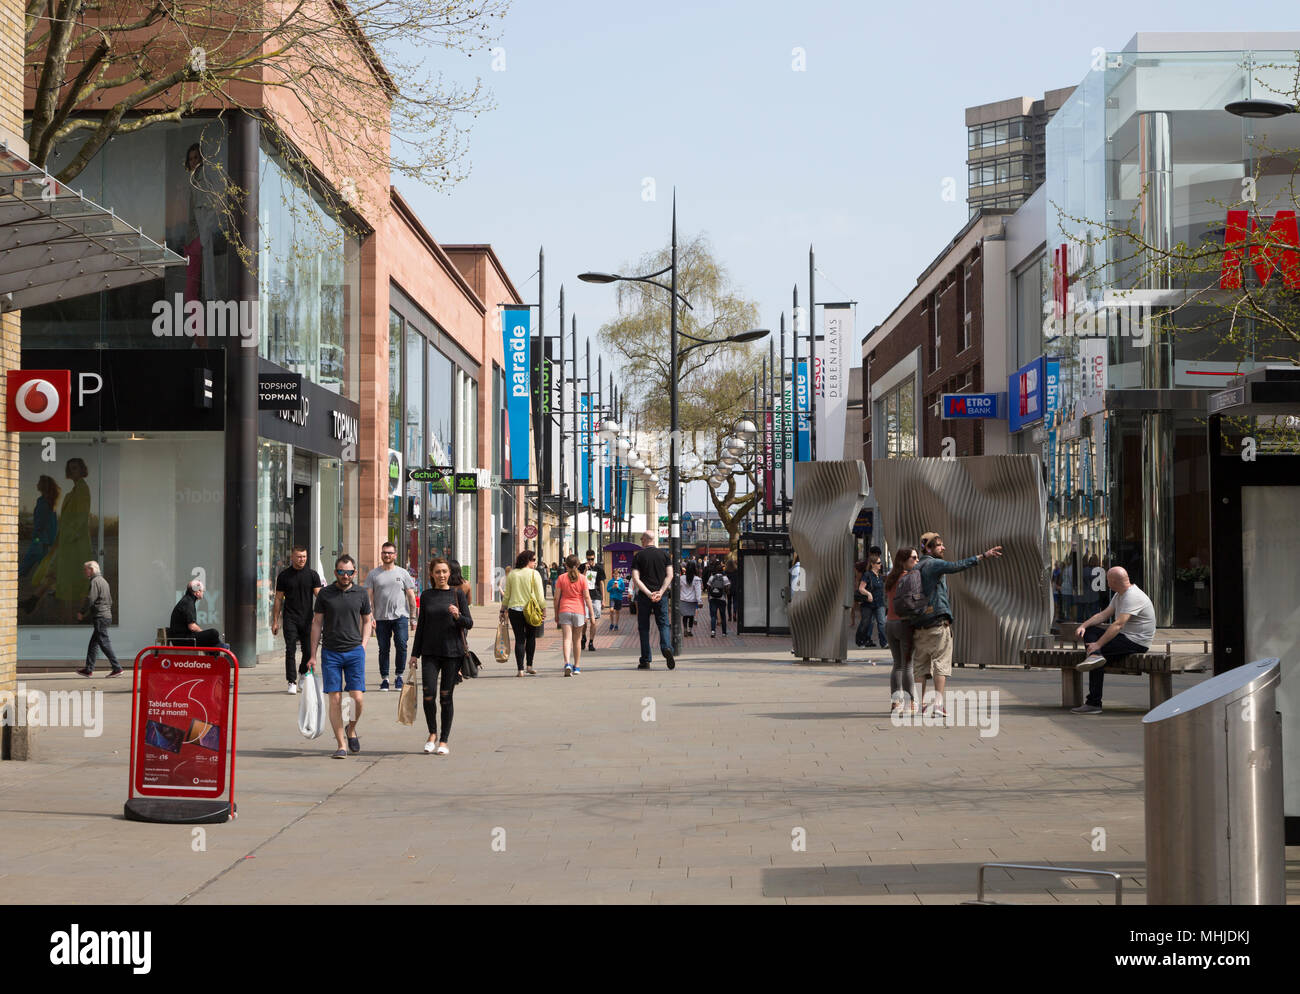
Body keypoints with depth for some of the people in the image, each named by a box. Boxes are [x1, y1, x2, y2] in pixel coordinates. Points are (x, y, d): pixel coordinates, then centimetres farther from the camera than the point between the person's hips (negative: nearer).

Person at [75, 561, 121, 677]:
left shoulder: (95, 581, -11)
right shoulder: (103, 581, 20)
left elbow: (90, 599, -18)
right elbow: (110, 601, 23)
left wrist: (81, 613, -7)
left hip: (100, 617, -10)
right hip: (107, 615, 10)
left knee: (104, 643, -9)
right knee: (92, 644, 13)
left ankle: (117, 667, -11)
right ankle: (89, 669, 15)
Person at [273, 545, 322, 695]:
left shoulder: (312, 575, 5)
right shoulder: (284, 575, 5)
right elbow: (278, 599, 7)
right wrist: (275, 621, 3)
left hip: (307, 618, 1)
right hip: (290, 619, -1)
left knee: (308, 650, 4)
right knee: (290, 650, -8)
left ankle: (303, 674, 28)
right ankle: (292, 682, -5)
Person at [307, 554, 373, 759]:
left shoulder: (360, 594, 6)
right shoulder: (325, 593, 3)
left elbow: (367, 620, 18)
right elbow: (317, 623, 7)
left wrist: (363, 645, 5)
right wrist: (313, 655, 3)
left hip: (354, 651, 1)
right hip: (330, 652, -1)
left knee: (357, 697, -7)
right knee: (335, 699, -4)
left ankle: (351, 729, 21)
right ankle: (341, 744, 2)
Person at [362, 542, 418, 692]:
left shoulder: (402, 573, 9)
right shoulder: (373, 574, 8)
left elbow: (411, 596, 10)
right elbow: (368, 597, 5)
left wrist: (413, 617, 5)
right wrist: (370, 616, -6)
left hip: (400, 617, -1)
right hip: (381, 618, 1)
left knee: (401, 645, -13)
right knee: (383, 649, 4)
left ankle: (399, 675, 3)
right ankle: (384, 679, 13)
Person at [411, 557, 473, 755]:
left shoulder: (458, 594, 2)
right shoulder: (426, 596, 8)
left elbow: (469, 623, 1)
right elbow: (421, 626, 14)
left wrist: (458, 616, -20)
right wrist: (415, 653, 12)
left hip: (452, 651, -1)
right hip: (430, 653, 2)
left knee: (446, 697, 1)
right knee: (428, 693, -10)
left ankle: (444, 740, 12)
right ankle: (432, 734, 11)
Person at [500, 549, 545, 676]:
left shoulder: (511, 574, 4)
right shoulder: (534, 574, -6)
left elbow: (506, 594, 9)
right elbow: (540, 595, -6)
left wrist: (503, 610, 18)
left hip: (514, 609, 2)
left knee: (519, 639, 3)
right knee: (531, 637, 16)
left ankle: (520, 669, -1)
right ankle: (529, 665, 14)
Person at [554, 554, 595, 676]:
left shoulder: (561, 578, 0)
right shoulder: (582, 578, -1)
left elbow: (557, 598, 1)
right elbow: (587, 597, -3)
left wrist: (556, 614, 10)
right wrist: (591, 614, 2)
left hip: (564, 611, -1)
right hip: (579, 611, 1)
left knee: (567, 639, -6)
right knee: (576, 640, 13)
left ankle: (567, 664, -26)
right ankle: (576, 667, 20)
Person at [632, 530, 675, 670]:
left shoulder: (638, 556, -1)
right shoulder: (664, 554, 6)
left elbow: (635, 579, -9)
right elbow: (669, 576, -2)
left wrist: (648, 593, -13)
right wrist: (660, 592, -8)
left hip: (644, 596, -1)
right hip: (661, 596, 1)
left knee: (644, 627, 7)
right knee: (664, 624, 8)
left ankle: (645, 661, 6)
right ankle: (667, 648, -20)